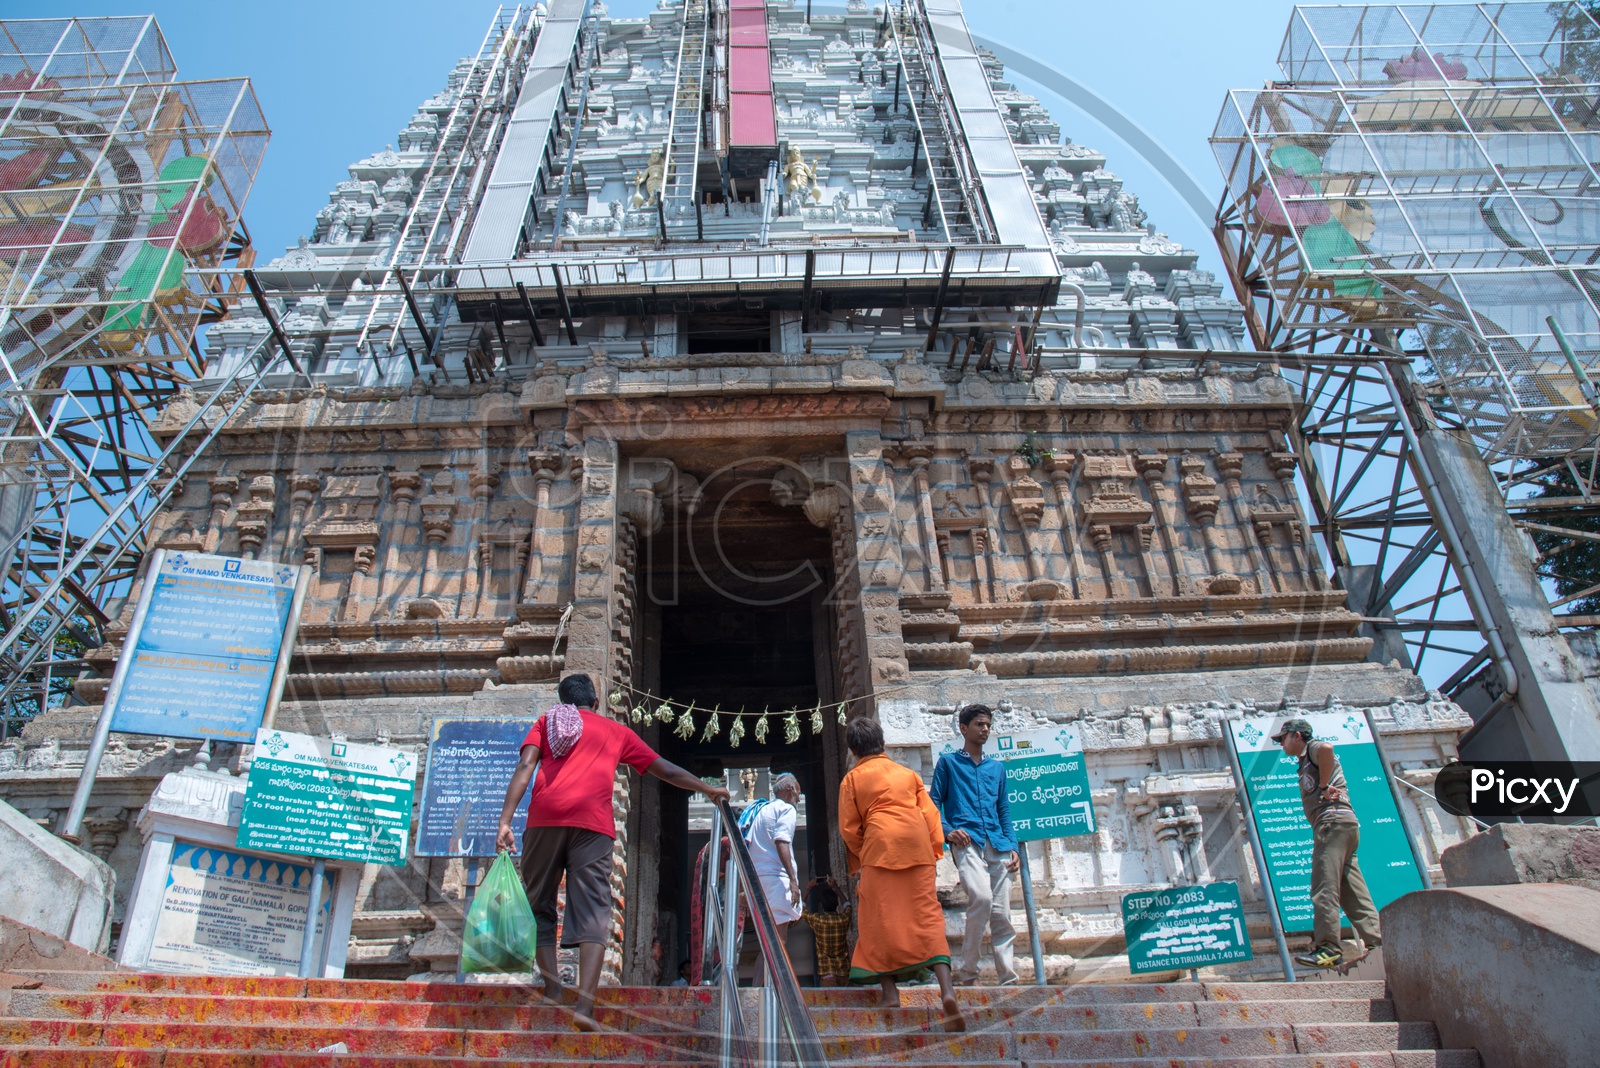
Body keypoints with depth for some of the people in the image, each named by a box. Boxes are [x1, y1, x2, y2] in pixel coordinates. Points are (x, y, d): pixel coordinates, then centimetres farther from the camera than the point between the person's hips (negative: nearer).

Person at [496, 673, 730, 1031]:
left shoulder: (546, 722, 24)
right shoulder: (616, 731, 25)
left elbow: (525, 767, 6)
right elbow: (664, 769, 31)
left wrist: (505, 821, -3)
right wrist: (708, 789, 43)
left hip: (545, 817, 1)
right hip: (593, 823, 0)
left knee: (539, 908, 13)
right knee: (593, 914, -4)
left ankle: (552, 995, 5)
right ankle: (584, 1007, -16)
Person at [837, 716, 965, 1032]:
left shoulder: (852, 779, 11)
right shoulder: (907, 773, 19)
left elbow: (849, 828, 9)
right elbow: (929, 813, 13)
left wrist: (860, 859, 21)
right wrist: (934, 849, 15)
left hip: (880, 850, -3)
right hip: (918, 849, 3)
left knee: (879, 920, 6)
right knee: (927, 916, 0)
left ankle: (889, 991, 1)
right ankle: (946, 989, -13)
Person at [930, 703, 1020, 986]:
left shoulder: (997, 767, 25)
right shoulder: (948, 762, 13)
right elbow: (934, 802, 7)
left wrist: (1012, 846, 11)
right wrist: (948, 831, -10)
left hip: (997, 846, 5)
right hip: (966, 842, -5)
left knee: (1002, 914, -2)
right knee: (981, 897, -25)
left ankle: (1008, 978, 3)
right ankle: (966, 971, -14)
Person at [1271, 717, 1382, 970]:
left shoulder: (1312, 748, 4)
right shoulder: (1305, 763, 32)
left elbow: (1327, 747, -21)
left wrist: (1324, 787, -14)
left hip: (1333, 819, -10)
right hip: (1346, 824, 10)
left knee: (1324, 887, -15)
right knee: (1352, 891, 5)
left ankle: (1327, 948, -19)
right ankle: (1376, 944, 0)